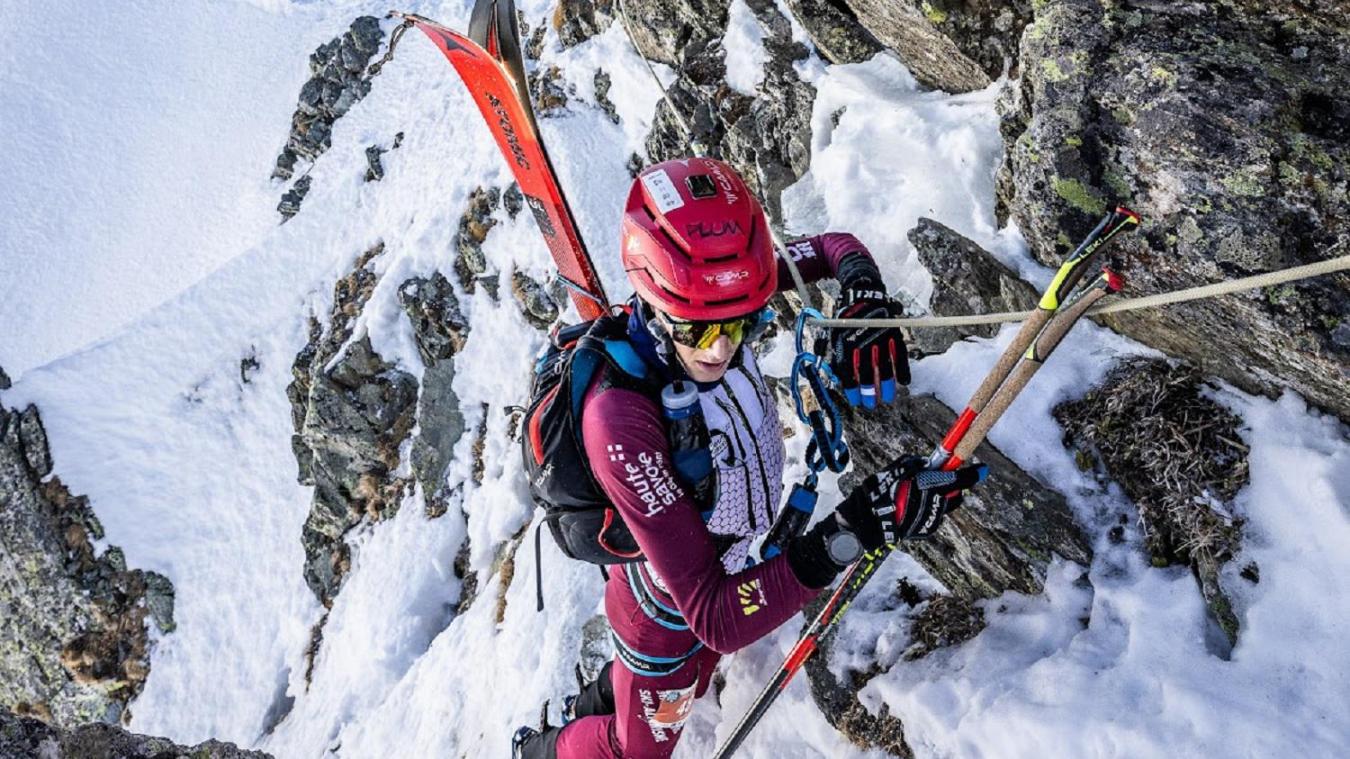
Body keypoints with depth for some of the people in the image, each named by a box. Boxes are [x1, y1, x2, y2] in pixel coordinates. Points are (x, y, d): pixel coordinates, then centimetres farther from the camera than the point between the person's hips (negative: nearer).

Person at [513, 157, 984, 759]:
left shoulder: (712, 299, -25)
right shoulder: (621, 420, -44)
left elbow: (834, 248, -6)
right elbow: (717, 620, -41)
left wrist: (866, 300, -29)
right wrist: (852, 532, -52)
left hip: (732, 569, 6)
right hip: (667, 615, -6)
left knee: (689, 687, 36)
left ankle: (590, 702, 65)